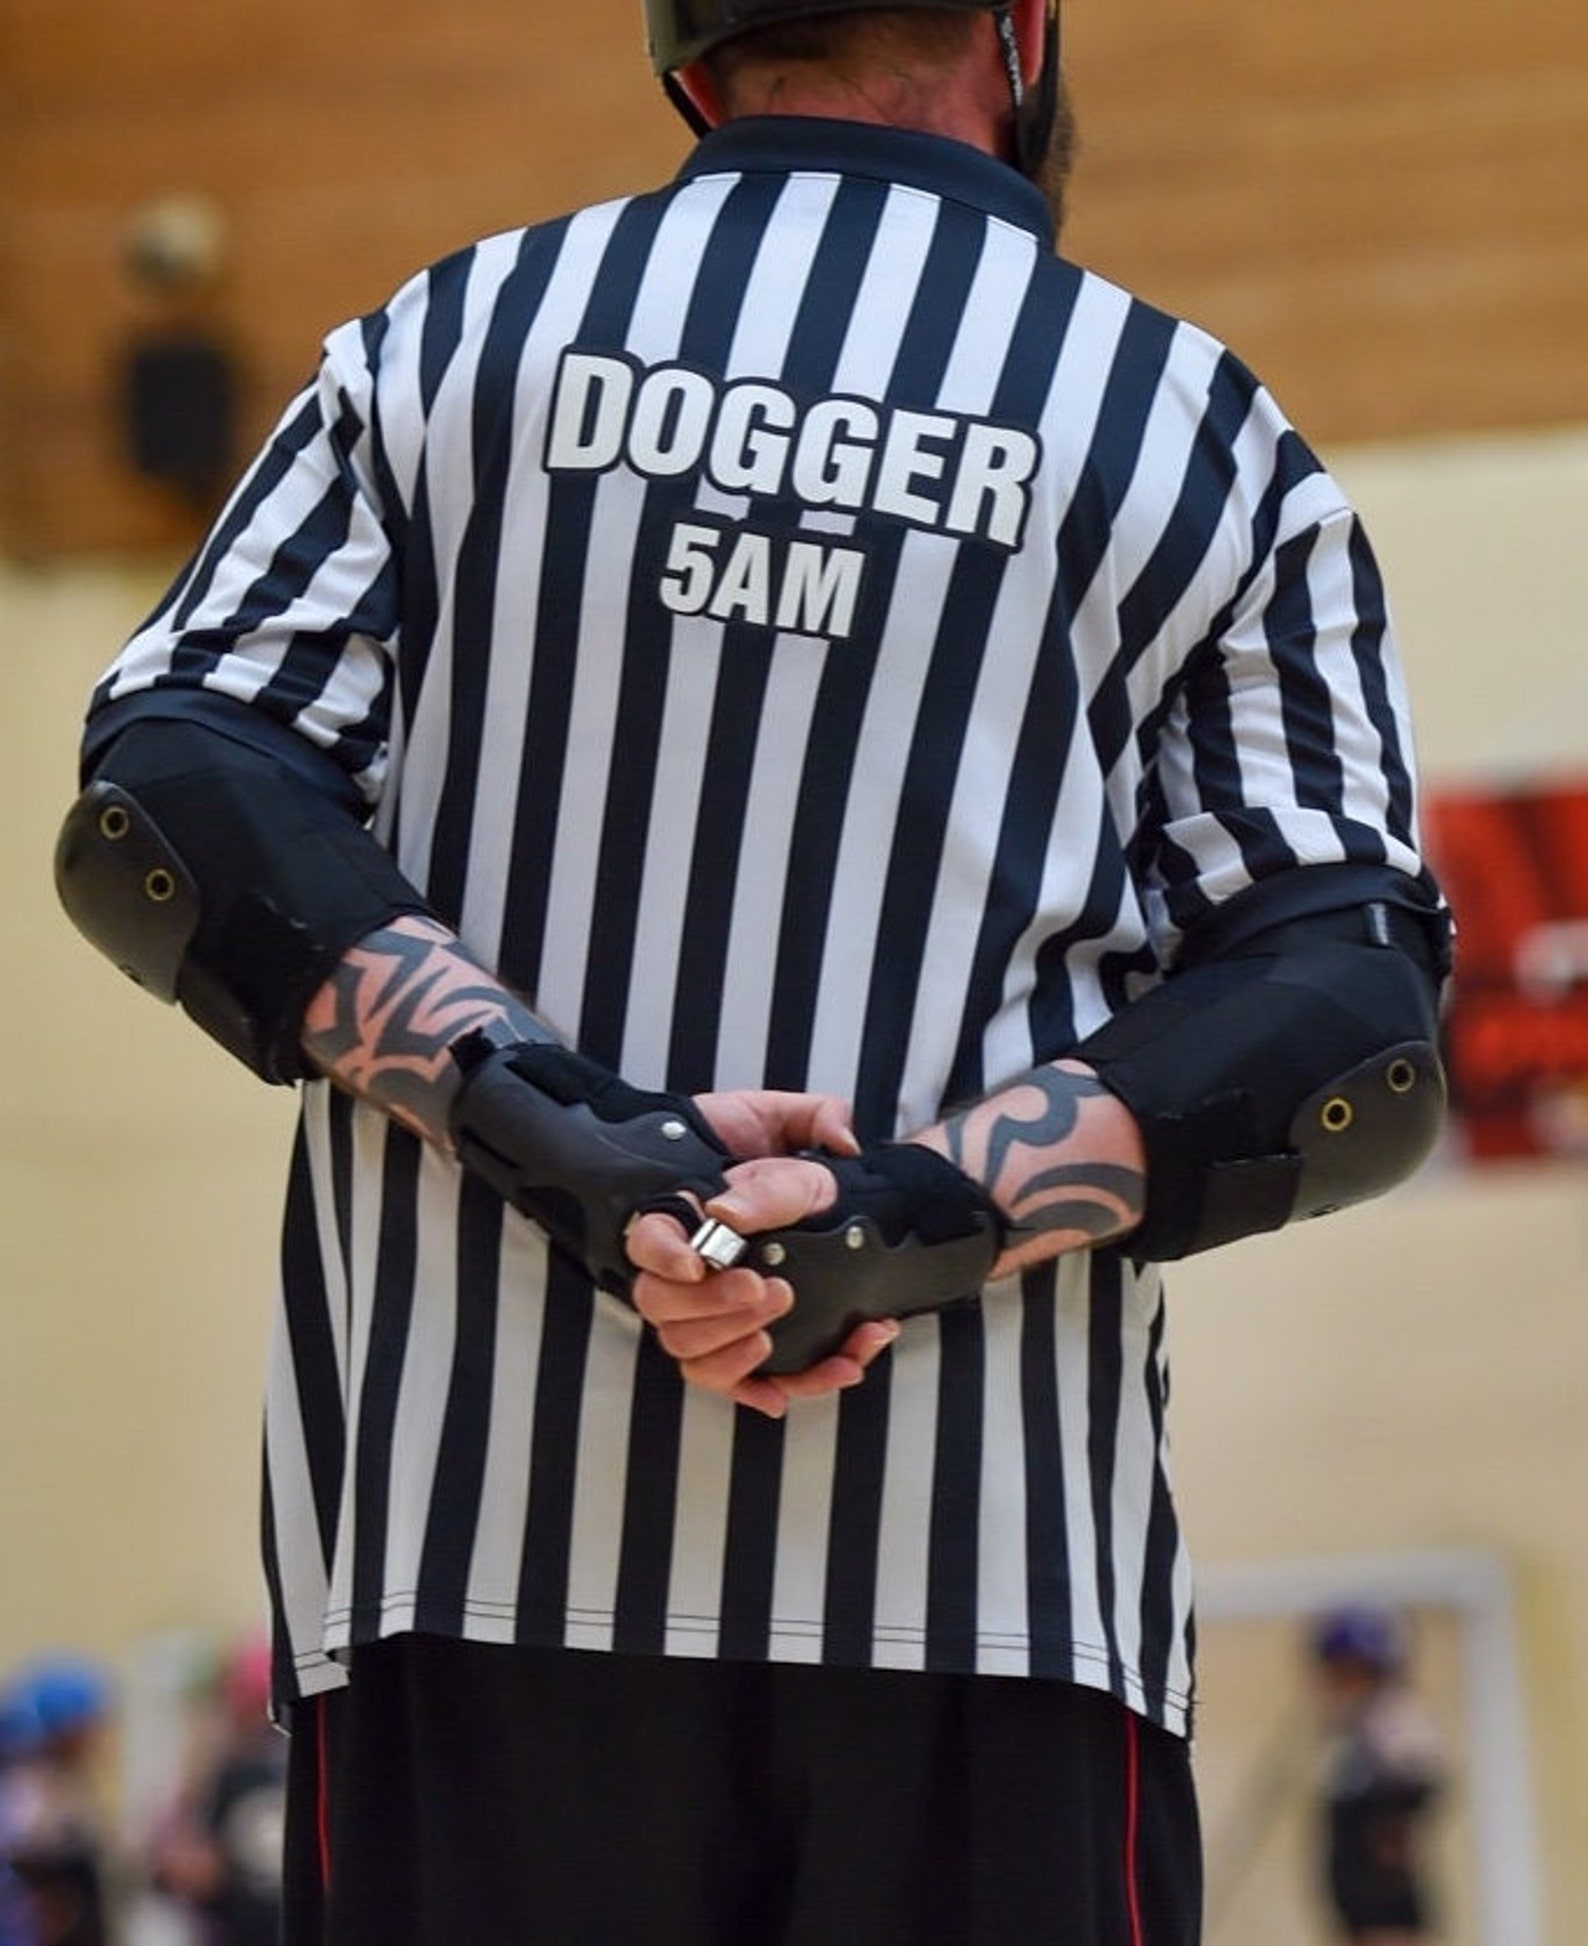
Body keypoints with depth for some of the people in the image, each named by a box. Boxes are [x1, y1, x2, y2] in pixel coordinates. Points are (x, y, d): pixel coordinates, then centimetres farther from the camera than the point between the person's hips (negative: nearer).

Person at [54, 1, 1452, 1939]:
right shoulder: (1201, 437, 10)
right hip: (993, 1580, -1)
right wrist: (906, 1217, -10)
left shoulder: (444, 343, 13)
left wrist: (566, 1127, -8)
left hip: (461, 1556, 1)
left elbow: (165, 799, 1)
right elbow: (1346, 1020, -1)